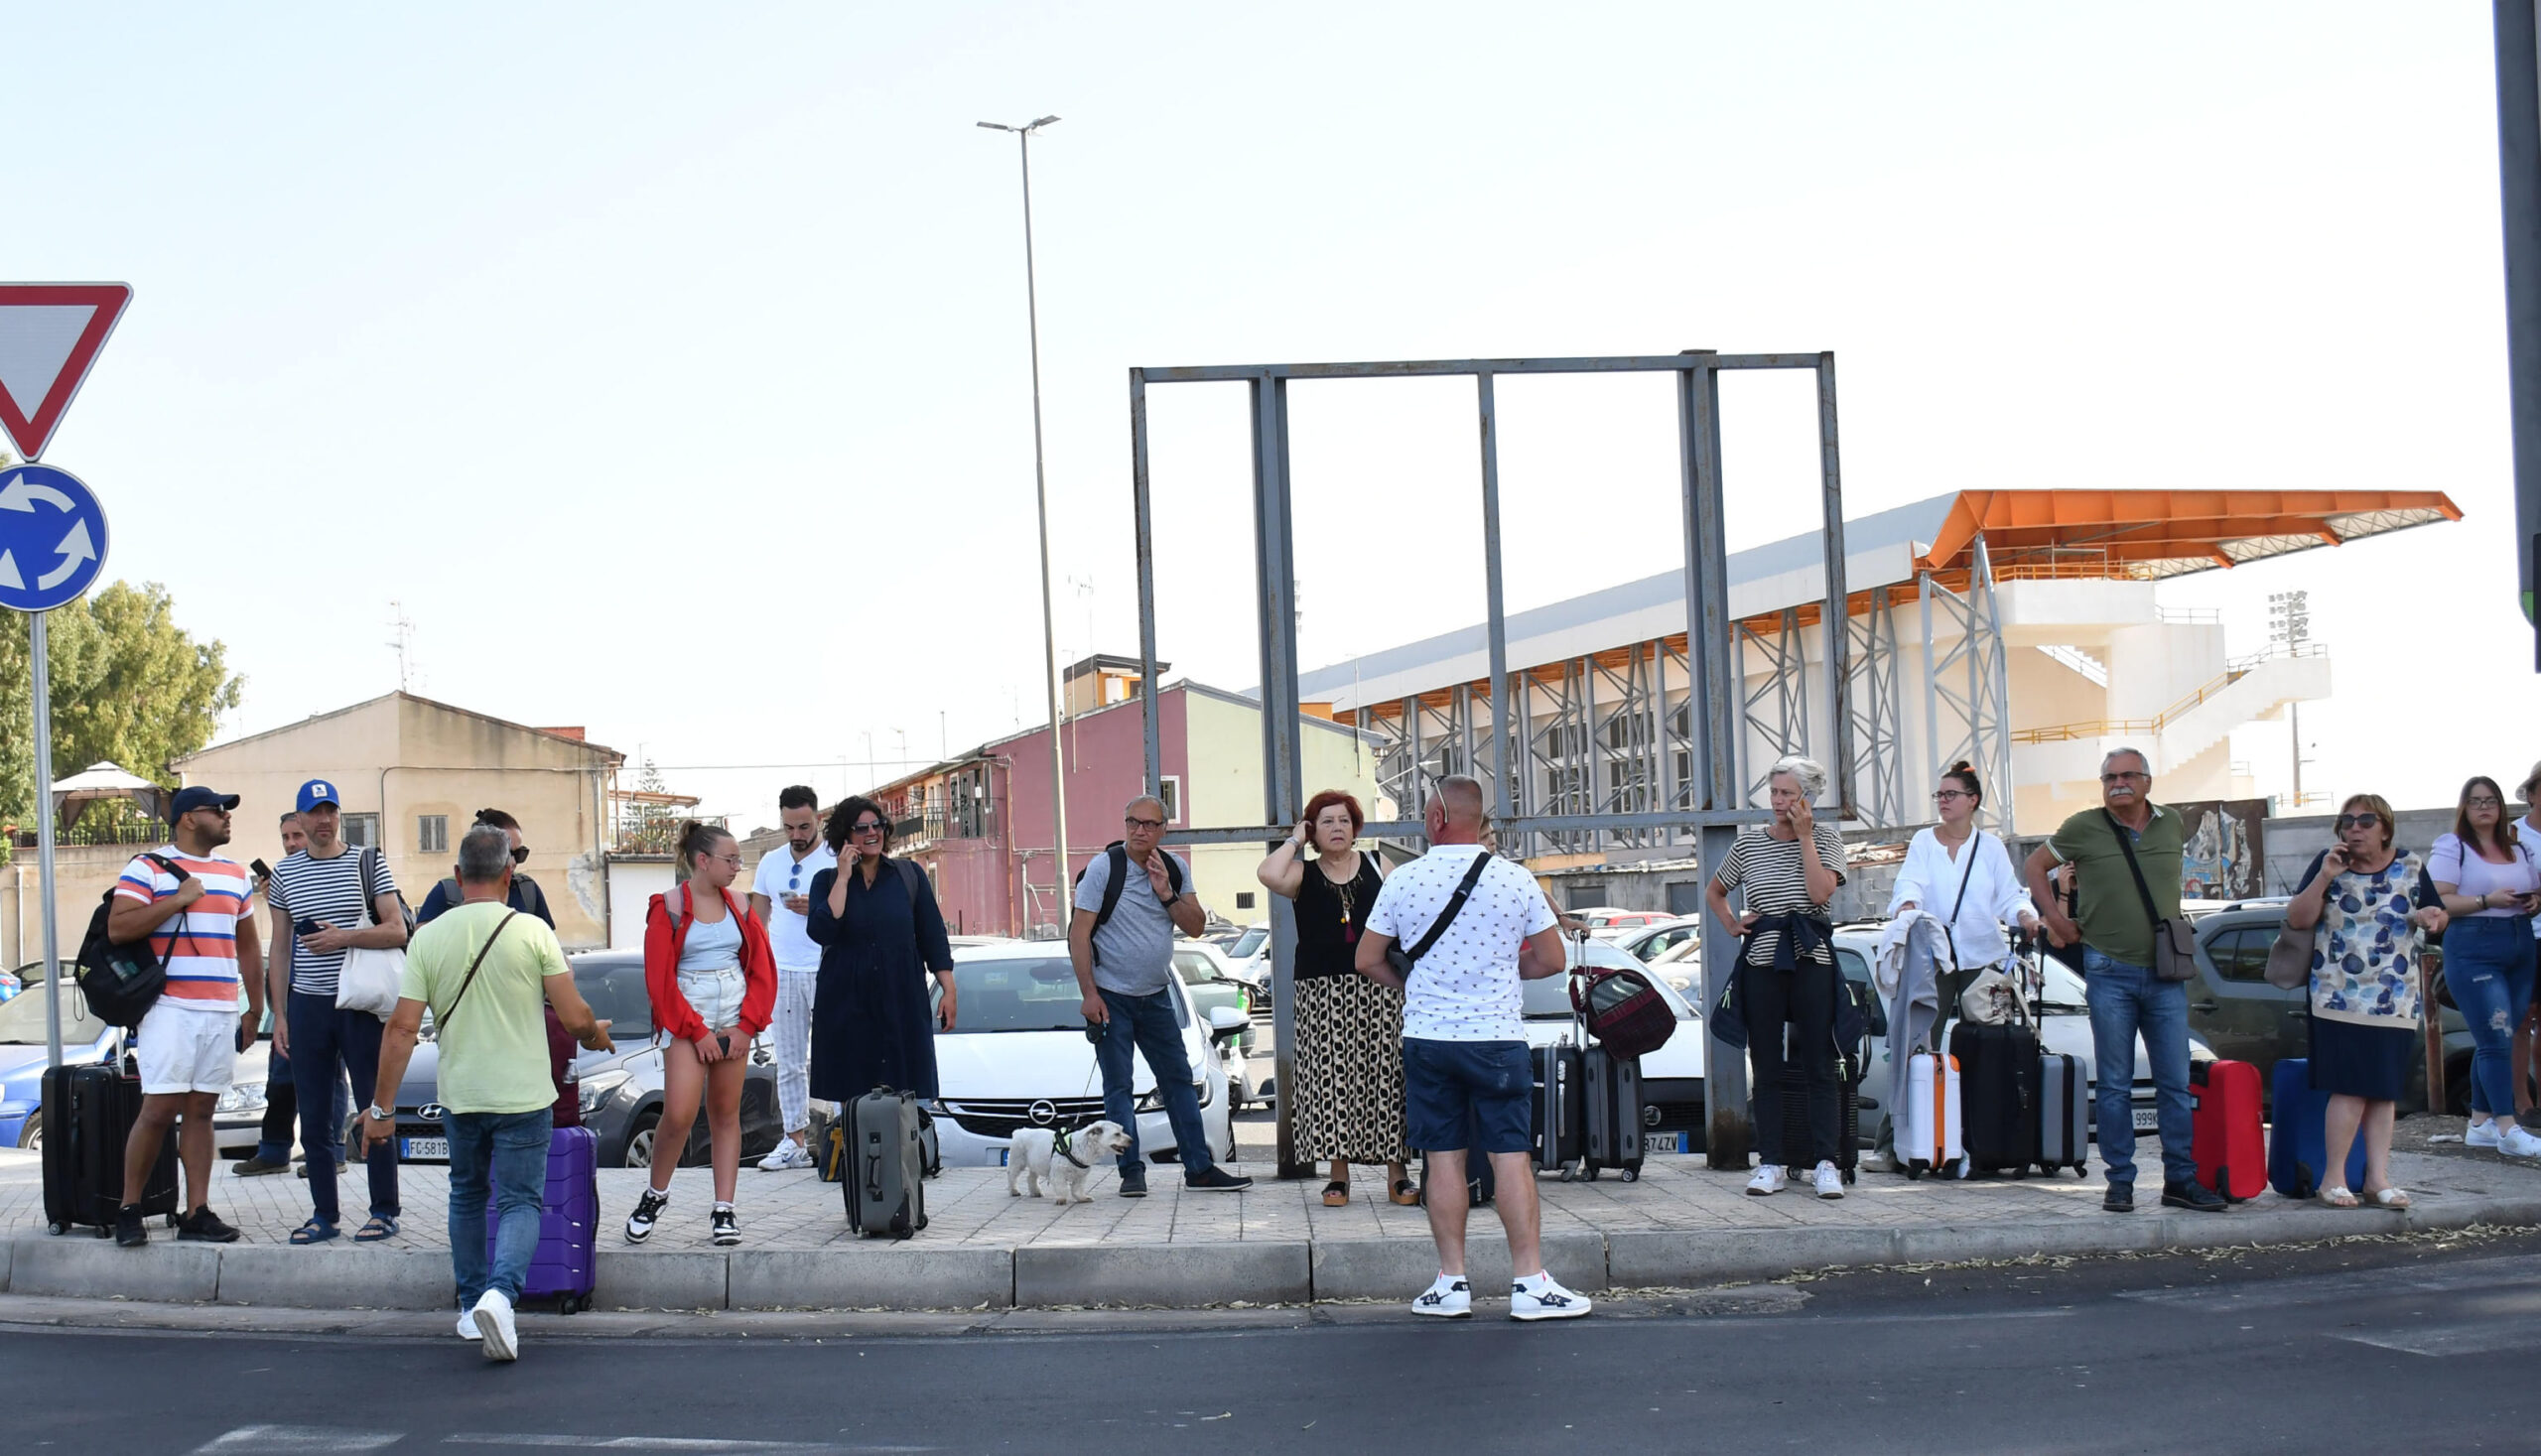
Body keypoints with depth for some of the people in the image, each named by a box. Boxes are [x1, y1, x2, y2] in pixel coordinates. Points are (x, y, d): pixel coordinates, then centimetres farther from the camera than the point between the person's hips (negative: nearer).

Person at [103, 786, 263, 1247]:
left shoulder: (235, 874, 18)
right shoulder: (147, 867, 0)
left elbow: (247, 944, 23)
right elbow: (117, 928, -11)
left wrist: (256, 1007, 18)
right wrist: (178, 900, -14)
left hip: (221, 1013, 5)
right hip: (168, 1009, -5)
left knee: (201, 1110, 6)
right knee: (159, 1109, -9)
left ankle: (197, 1213, 6)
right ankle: (129, 1209, 3)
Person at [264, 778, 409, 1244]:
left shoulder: (368, 864, 2)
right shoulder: (285, 872, 10)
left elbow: (397, 931, -3)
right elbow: (280, 948, 12)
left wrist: (345, 936, -17)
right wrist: (280, 1014, 7)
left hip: (361, 1004, -3)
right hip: (307, 1004, 3)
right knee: (313, 1116, 5)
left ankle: (384, 1212, 8)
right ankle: (324, 1214, 14)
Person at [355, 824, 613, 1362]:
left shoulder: (428, 938, -3)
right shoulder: (532, 931, -10)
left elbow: (402, 1028, -6)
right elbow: (574, 1017, -9)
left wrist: (381, 1107, 0)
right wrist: (595, 1034, 14)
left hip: (458, 1093, 3)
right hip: (522, 1095, -3)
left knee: (468, 1196, 22)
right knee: (520, 1201, 4)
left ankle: (471, 1305, 26)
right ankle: (500, 1293, -20)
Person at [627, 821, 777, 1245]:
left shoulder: (737, 906, 7)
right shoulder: (669, 906, -5)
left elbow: (762, 969, 9)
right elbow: (659, 977, -7)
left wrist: (747, 1026, -2)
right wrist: (697, 1032, -9)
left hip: (735, 1018, 4)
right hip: (686, 1020, -4)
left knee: (726, 1113, 6)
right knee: (680, 1113, -13)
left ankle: (724, 1209, 9)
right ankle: (655, 1194, 10)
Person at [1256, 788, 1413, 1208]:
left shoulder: (1377, 869, 9)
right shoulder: (1303, 874, 4)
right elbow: (1268, 875, -18)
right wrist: (1295, 841, -4)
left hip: (1378, 989, 1)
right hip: (1323, 992, -1)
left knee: (1386, 1074, -2)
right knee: (1330, 1077, -4)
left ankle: (1396, 1173, 4)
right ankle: (1339, 1174, 6)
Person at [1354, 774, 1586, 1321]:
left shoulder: (1403, 880, -3)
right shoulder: (1515, 878, -4)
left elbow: (1366, 960, 4)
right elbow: (1553, 960, 2)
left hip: (1426, 1037, 1)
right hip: (1498, 1037, -1)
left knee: (1443, 1158, 6)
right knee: (1511, 1156, 0)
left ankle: (1451, 1283, 9)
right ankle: (1530, 1283, -1)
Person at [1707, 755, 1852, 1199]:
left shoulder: (1826, 838, 3)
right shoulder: (1749, 842, 9)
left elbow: (1821, 891, -14)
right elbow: (1714, 891, 23)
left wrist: (1804, 836, -9)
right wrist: (1732, 924, 7)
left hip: (1812, 962, -2)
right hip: (1762, 962, 2)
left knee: (1819, 1067, -1)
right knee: (1767, 1069, 5)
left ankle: (1825, 1163, 2)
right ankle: (1771, 1163, 9)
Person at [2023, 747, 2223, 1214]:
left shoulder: (2172, 823, 6)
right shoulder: (2084, 828, -3)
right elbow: (2036, 864, 10)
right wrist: (2056, 918, 2)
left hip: (2166, 973, 3)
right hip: (2110, 972, -2)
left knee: (2175, 1082, 4)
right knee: (2114, 1084, 2)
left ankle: (2181, 1179, 11)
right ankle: (2120, 1180, 9)